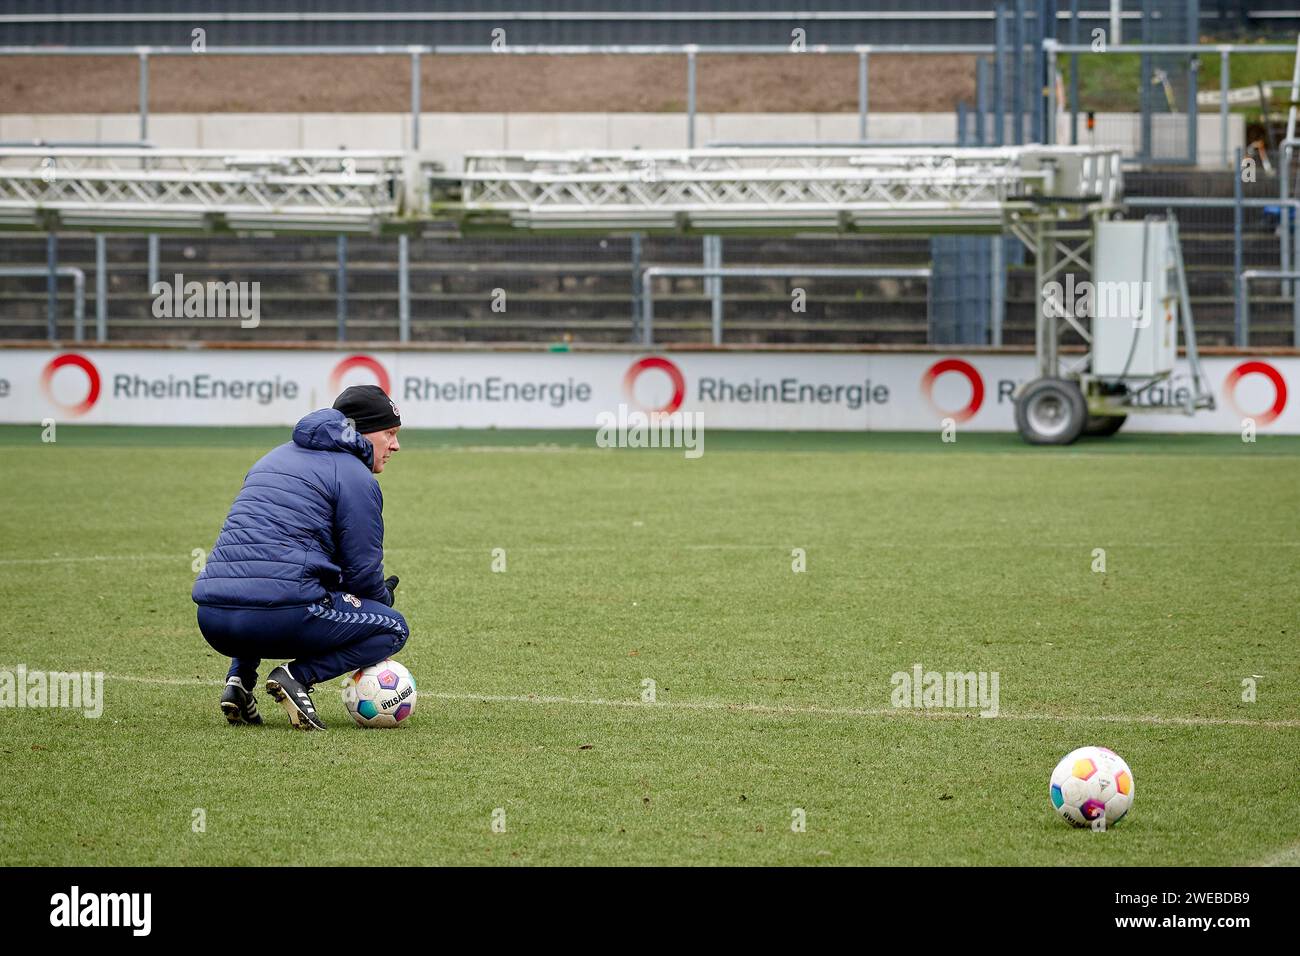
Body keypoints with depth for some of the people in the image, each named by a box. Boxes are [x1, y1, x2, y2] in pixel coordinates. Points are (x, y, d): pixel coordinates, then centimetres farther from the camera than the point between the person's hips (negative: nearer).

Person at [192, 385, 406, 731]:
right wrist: (383, 598, 25)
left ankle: (239, 678, 16)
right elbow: (363, 568, 0)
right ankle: (298, 676, -9)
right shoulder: (354, 475, 2)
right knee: (393, 628, 11)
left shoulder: (273, 458, 27)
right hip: (279, 617, -7)